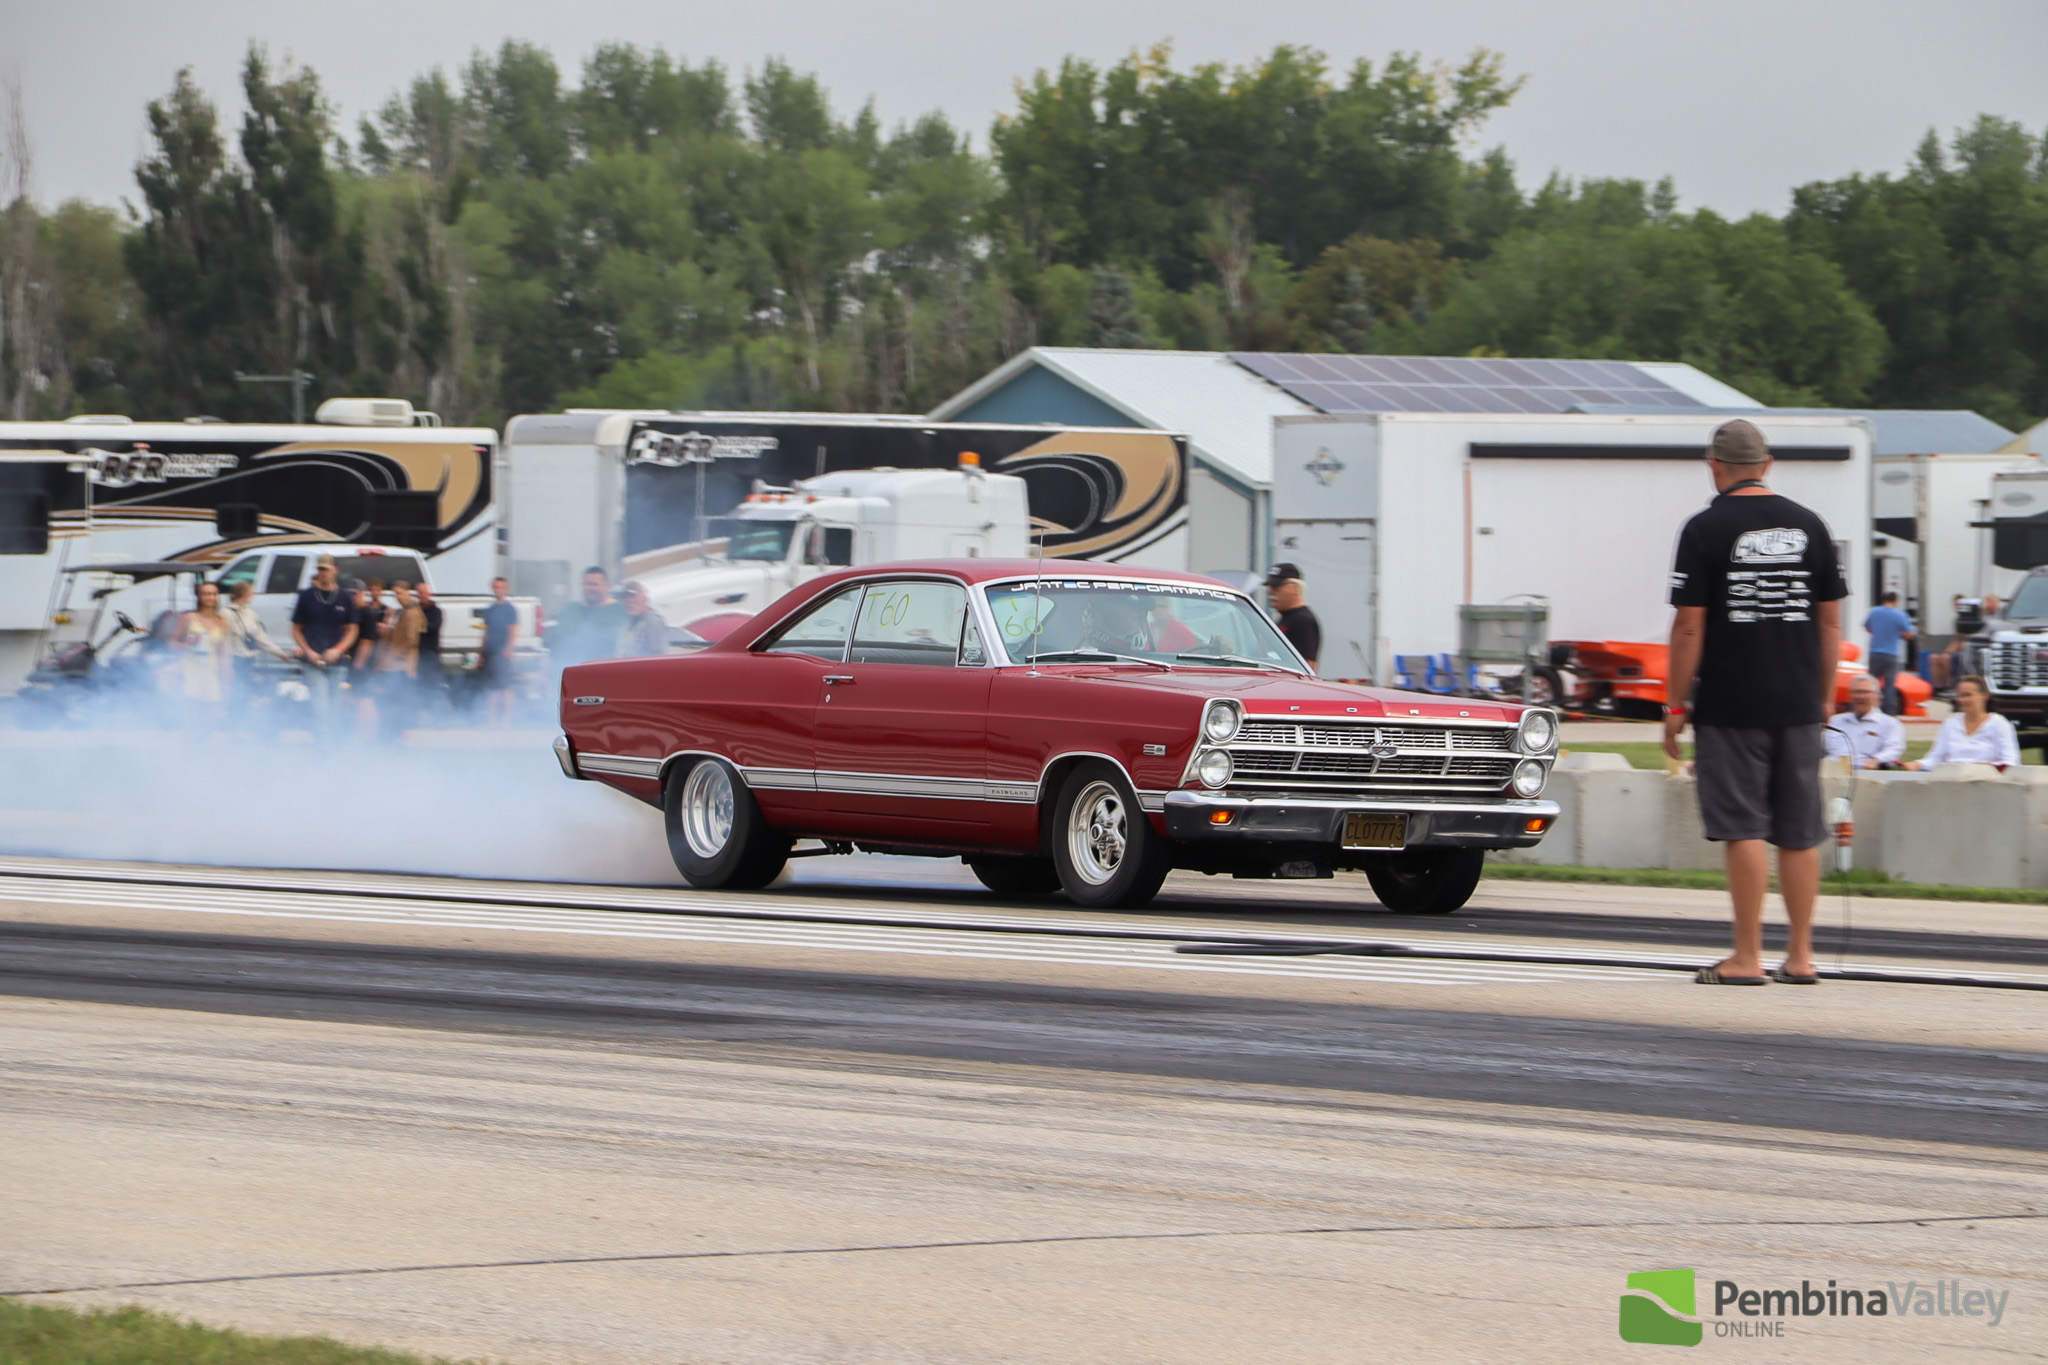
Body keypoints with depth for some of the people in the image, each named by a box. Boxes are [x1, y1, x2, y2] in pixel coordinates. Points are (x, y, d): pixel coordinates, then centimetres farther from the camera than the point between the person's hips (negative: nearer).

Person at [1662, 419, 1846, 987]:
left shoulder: (1707, 529, -7)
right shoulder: (1808, 525, 7)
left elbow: (1689, 627, -9)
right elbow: (1830, 622, 9)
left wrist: (1675, 707, -3)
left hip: (1730, 705, -4)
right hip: (1799, 706, 4)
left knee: (1743, 829, -3)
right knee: (1799, 833, 8)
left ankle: (1747, 957, -4)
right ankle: (1800, 956, 11)